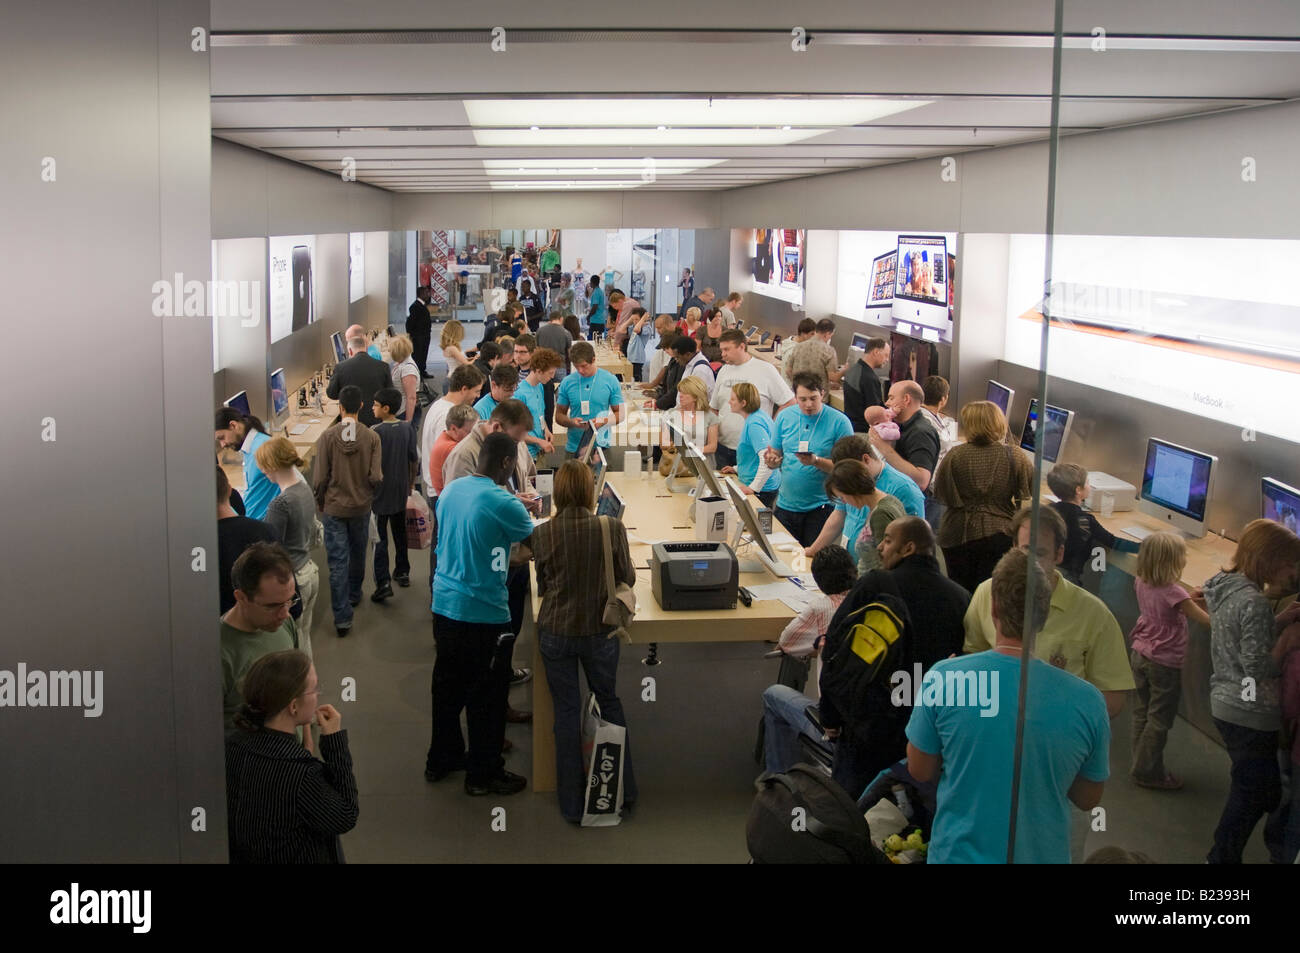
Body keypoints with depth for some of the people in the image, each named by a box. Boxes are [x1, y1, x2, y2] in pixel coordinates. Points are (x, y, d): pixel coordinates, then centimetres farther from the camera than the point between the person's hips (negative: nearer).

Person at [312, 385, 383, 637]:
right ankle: (354, 595, 44)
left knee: (337, 561, 2)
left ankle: (342, 617, -1)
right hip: (361, 506, 2)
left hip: (333, 507, -2)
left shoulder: (327, 437, -13)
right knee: (357, 553, 23)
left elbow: (319, 478, -11)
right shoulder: (371, 437, -11)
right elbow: (376, 477, -12)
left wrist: (320, 503, 8)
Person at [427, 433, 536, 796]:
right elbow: (536, 541, -5)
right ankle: (483, 774, 19)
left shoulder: (451, 490, 2)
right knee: (486, 697, 7)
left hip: (444, 604, 8)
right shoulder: (503, 504, -21)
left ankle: (442, 758, 35)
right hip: (481, 613, -8)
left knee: (448, 685, 21)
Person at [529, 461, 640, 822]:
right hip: (600, 631, 0)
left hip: (555, 632, 0)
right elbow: (627, 579, -3)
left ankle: (572, 803, 21)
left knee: (566, 711, 12)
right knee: (608, 700, 22)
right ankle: (624, 790, 29)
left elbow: (542, 586, 0)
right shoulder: (612, 529, -15)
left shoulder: (542, 534, -13)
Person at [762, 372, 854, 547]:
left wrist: (816, 461, -23)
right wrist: (771, 460, -12)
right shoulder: (784, 417, 5)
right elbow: (776, 457, 11)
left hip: (821, 507, -4)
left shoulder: (839, 421, -7)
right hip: (786, 505, 4)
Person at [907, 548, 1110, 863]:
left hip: (957, 853, -1)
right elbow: (1088, 799, -3)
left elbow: (920, 771, -6)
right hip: (1043, 854, 1)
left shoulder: (944, 677, -20)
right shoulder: (1087, 701, -18)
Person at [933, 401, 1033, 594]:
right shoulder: (1015, 457, -9)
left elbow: (939, 493, -3)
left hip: (959, 534, 0)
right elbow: (1027, 496, 0)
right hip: (1000, 535, 1)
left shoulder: (955, 456, -12)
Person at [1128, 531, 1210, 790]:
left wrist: (1188, 598, 6)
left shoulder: (1142, 582, -3)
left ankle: (1141, 767, 28)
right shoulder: (1173, 592, -24)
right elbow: (1206, 620, -20)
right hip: (1164, 662, -7)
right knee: (1159, 720, 6)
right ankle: (1146, 772, 13)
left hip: (1139, 653, 7)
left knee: (1142, 713, 17)